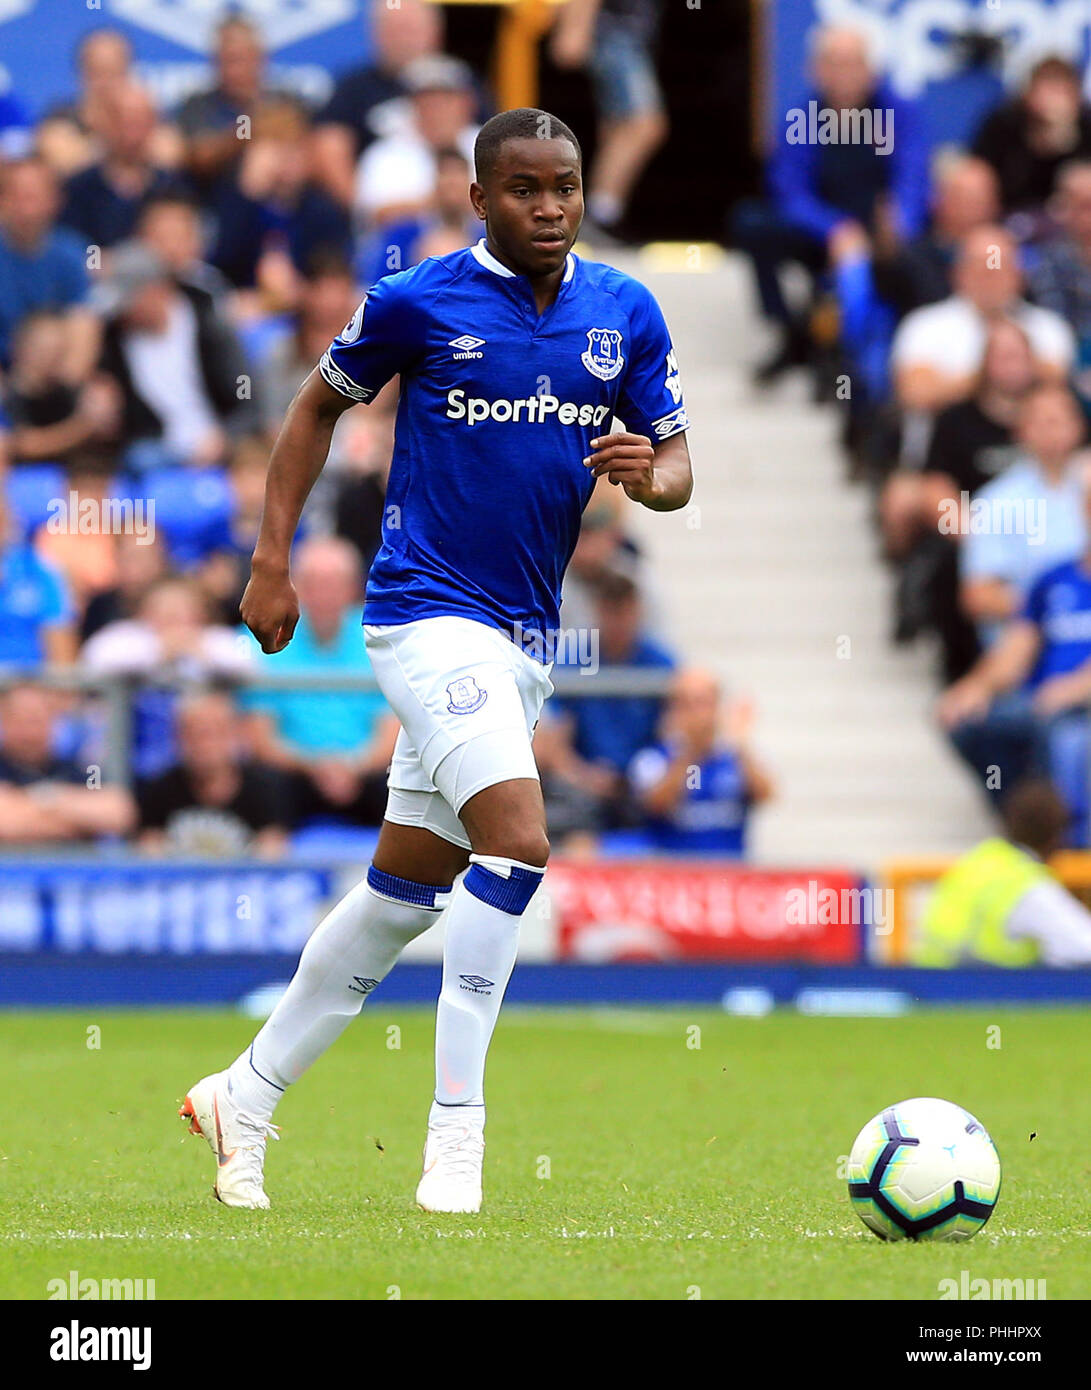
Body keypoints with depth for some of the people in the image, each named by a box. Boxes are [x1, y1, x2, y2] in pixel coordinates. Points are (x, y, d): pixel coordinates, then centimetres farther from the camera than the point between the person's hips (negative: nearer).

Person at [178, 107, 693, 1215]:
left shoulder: (625, 314, 5)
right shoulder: (418, 303, -7)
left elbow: (677, 465, 8)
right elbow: (320, 403, 8)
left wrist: (648, 476, -17)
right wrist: (271, 562, 3)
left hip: (523, 637, 6)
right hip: (428, 612, -6)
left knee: (409, 889, 12)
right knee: (517, 841, -24)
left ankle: (245, 1097, 26)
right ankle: (454, 1139, -20)